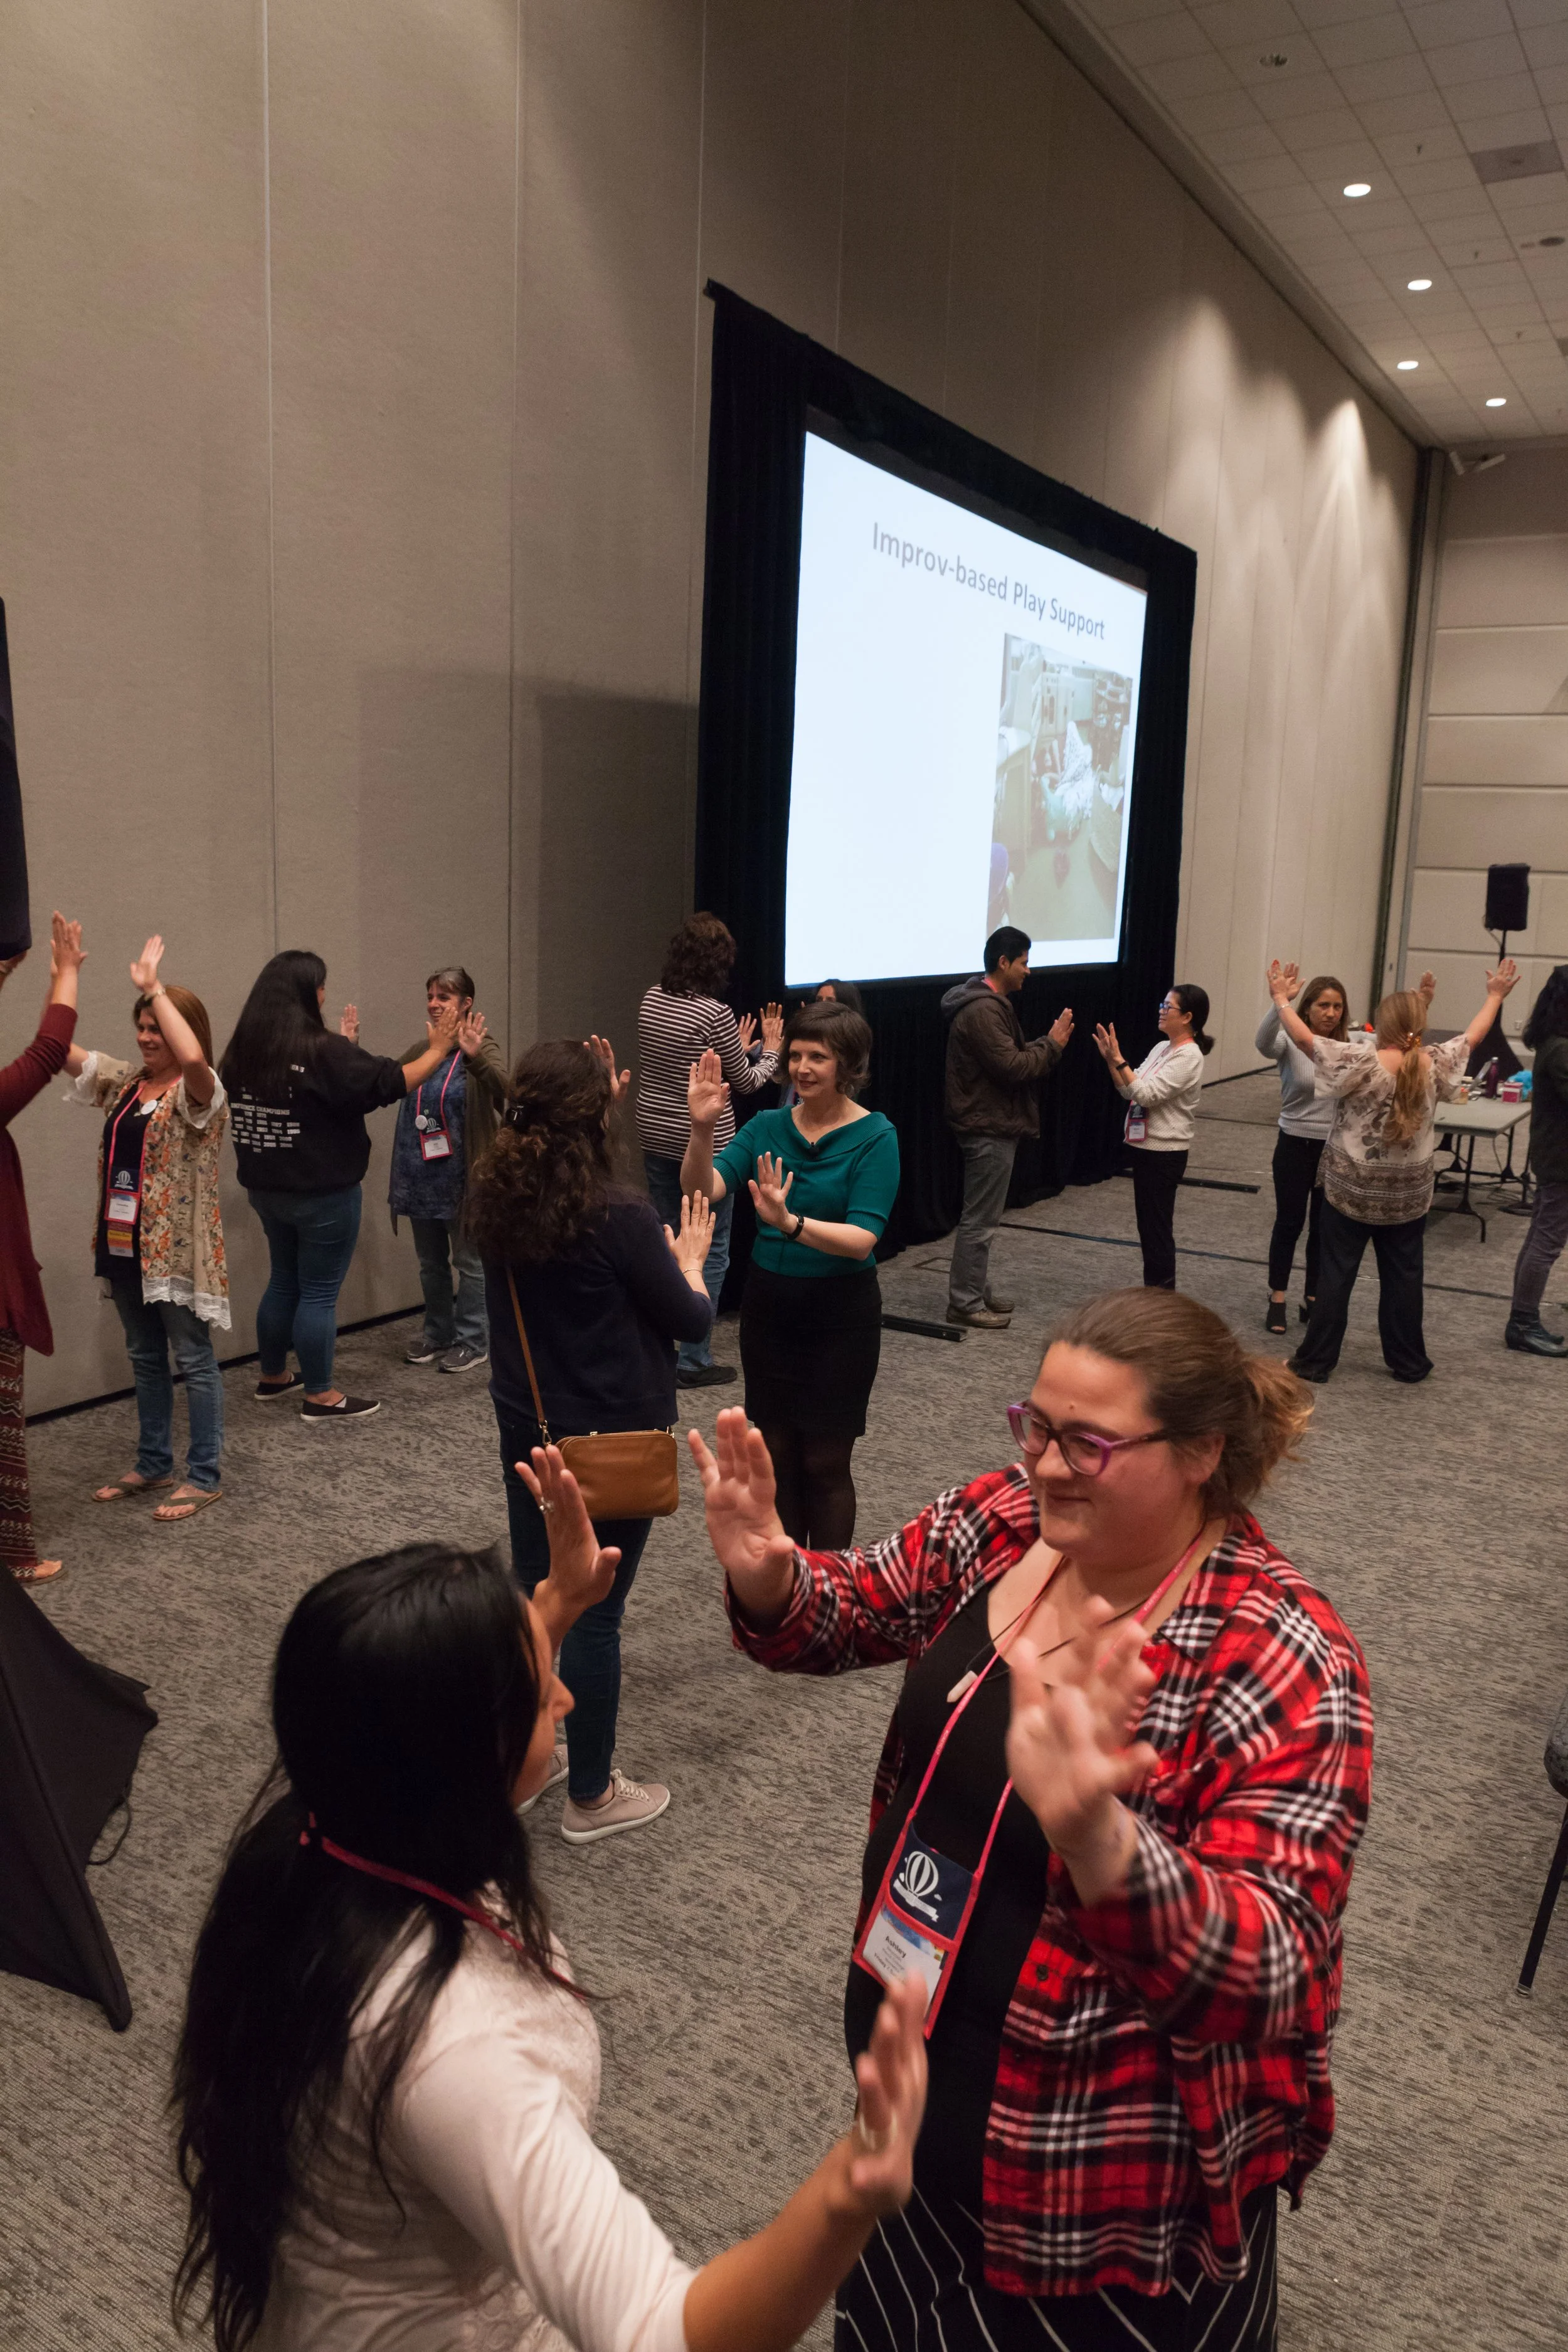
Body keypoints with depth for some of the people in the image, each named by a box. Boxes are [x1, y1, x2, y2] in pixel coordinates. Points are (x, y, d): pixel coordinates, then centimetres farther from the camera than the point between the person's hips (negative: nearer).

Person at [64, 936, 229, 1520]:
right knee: (145, 1359, 17)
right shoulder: (124, 1081, 10)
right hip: (125, 1244, 8)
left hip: (178, 1248, -8)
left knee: (194, 1361, 2)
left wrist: (153, 986, -28)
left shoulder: (199, 1091, -12)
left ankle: (205, 1477, 11)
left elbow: (192, 1056, -35)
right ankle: (153, 1465, 30)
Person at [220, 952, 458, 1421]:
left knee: (284, 1281, 22)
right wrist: (439, 1050, -3)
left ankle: (273, 1377, 34)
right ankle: (320, 1397, 11)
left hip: (266, 1188, 7)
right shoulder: (322, 1051, -21)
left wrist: (344, 1047, 20)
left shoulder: (244, 1050, 1)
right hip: (323, 1194, -7)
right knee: (319, 1292, 3)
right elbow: (390, 1083, -16)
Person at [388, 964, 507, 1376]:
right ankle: (438, 1334, 31)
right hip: (420, 1176, 7)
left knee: (470, 1261, 5)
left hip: (462, 1177, -6)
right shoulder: (419, 1052, 9)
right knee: (430, 1263, 17)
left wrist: (475, 1056, -45)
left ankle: (472, 1342, 16)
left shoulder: (481, 1049, -11)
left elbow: (504, 1092, -28)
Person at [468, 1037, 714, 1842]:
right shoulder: (621, 1216, -24)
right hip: (613, 1441, -6)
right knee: (594, 1614, 7)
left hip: (526, 1427, 6)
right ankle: (591, 1797, 23)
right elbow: (691, 1321, -12)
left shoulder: (493, 1196, -6)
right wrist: (689, 1260, 7)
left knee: (531, 1594, 20)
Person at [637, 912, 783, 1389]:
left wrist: (736, 1047, 24)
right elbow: (746, 1083, -6)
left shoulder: (652, 1000, 2)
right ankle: (693, 1361, 7)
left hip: (656, 1137, 7)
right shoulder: (715, 1013, -18)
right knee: (710, 1251, 4)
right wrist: (771, 1050, 12)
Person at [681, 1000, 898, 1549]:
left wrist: (788, 1223, -36)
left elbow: (861, 1240, -21)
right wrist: (703, 1129, -28)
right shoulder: (767, 1126, 1)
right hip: (768, 1306, 4)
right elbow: (702, 1191, -11)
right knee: (777, 1452, 13)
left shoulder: (874, 1137, -11)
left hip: (840, 1316, -4)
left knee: (825, 1461, 4)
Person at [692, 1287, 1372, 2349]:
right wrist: (767, 1576, -20)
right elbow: (850, 1615, 3)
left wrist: (1096, 1838, -54)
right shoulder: (1002, 1520, -12)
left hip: (1112, 2162, -5)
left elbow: (1270, 1976, -35)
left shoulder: (1286, 1666, -28)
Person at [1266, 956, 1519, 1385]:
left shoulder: (1362, 1063, -19)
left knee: (1336, 1275, 4)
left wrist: (1281, 999, -4)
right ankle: (1409, 1364, 23)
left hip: (1351, 1188, -3)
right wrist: (1495, 995, 26)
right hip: (1408, 1194, 3)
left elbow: (1303, 1039, -19)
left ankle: (1315, 1361, 11)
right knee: (1403, 1278, 13)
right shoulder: (1436, 1067, -6)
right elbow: (1472, 1036, 11)